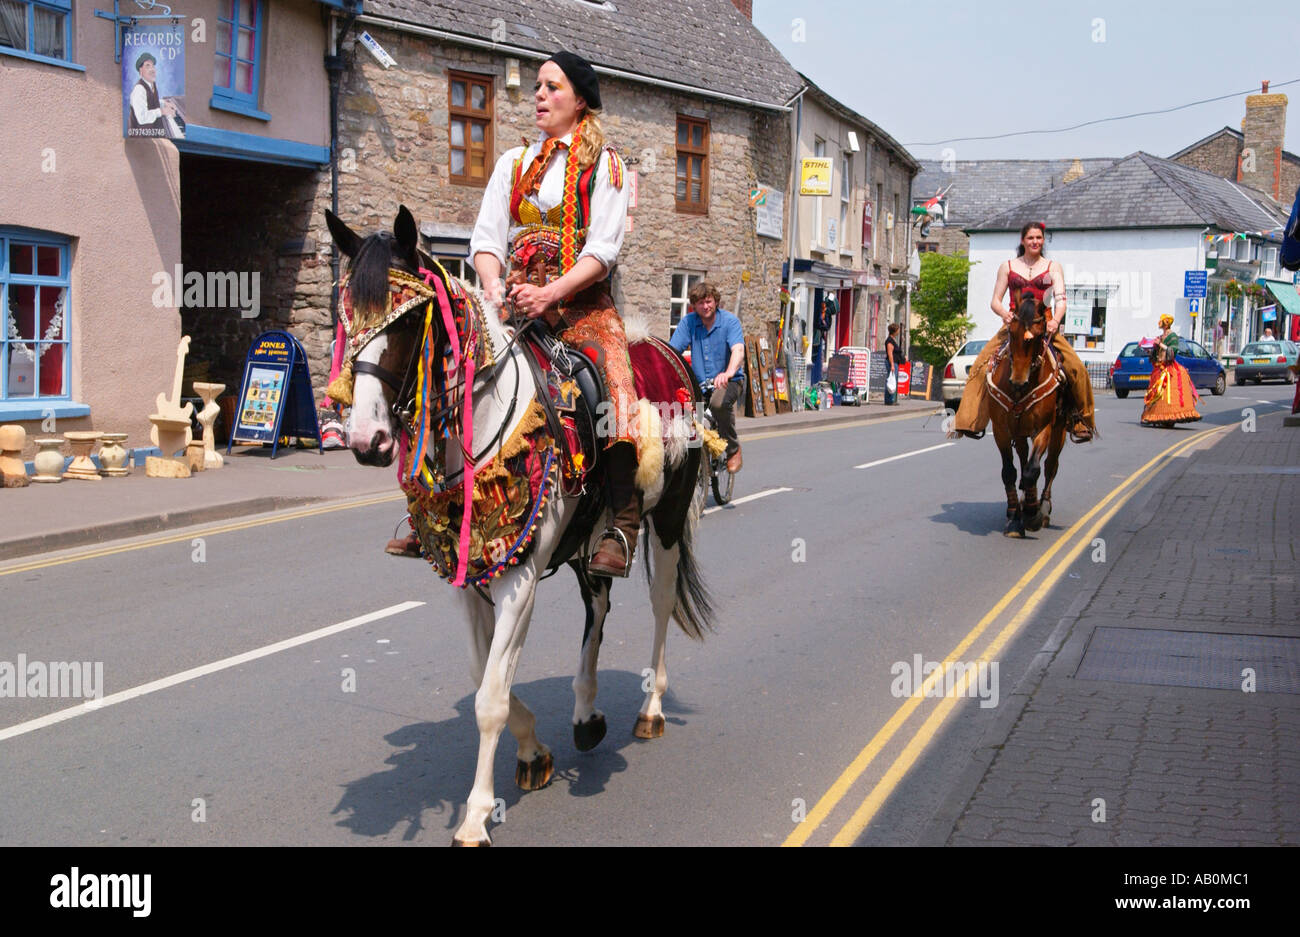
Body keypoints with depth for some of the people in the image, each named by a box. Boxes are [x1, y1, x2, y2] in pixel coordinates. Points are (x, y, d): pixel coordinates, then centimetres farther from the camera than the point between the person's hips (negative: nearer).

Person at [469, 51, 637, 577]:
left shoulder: (604, 166, 6)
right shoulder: (513, 163, 19)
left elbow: (603, 249, -6)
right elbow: (487, 238, 10)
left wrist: (550, 293, -20)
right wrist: (495, 291, -10)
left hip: (582, 303, -4)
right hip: (516, 303, 4)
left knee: (617, 385, -29)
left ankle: (623, 525, -25)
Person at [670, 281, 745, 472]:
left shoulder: (730, 321, -8)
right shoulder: (688, 322, 2)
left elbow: (738, 350, -24)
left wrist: (729, 373, -45)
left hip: (728, 382, -4)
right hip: (699, 381, 4)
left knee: (719, 403, -36)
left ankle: (733, 449, -12)